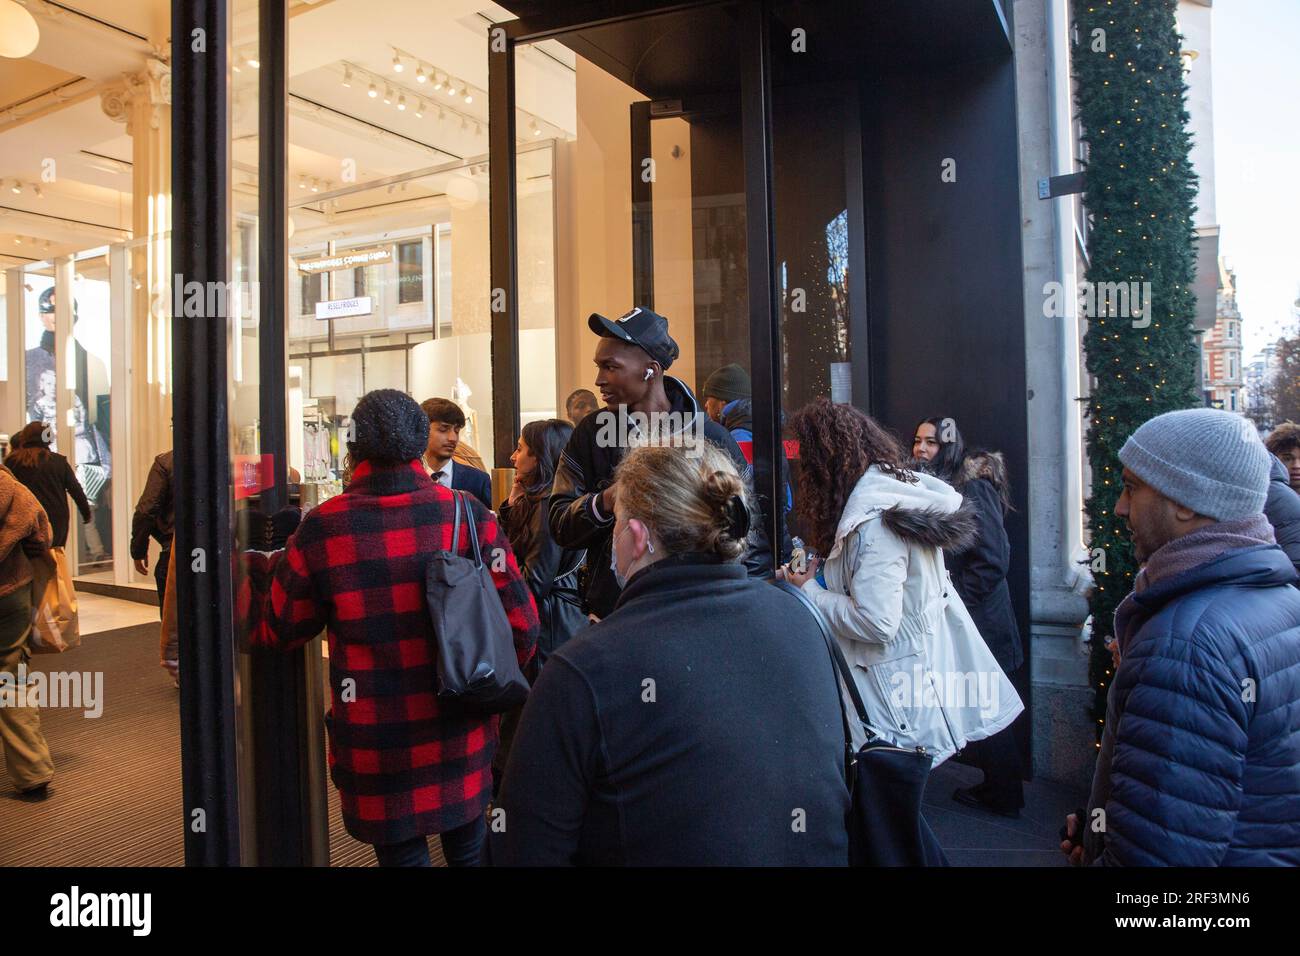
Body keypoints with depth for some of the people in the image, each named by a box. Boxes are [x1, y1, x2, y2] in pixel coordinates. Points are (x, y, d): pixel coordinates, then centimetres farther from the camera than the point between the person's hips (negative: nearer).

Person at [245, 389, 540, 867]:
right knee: (468, 849, 23)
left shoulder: (321, 529, -13)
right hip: (464, 744, 2)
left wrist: (256, 567, 17)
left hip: (378, 748, -1)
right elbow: (520, 621, -8)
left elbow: (274, 630, 0)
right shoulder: (468, 514, -9)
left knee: (402, 851, 17)